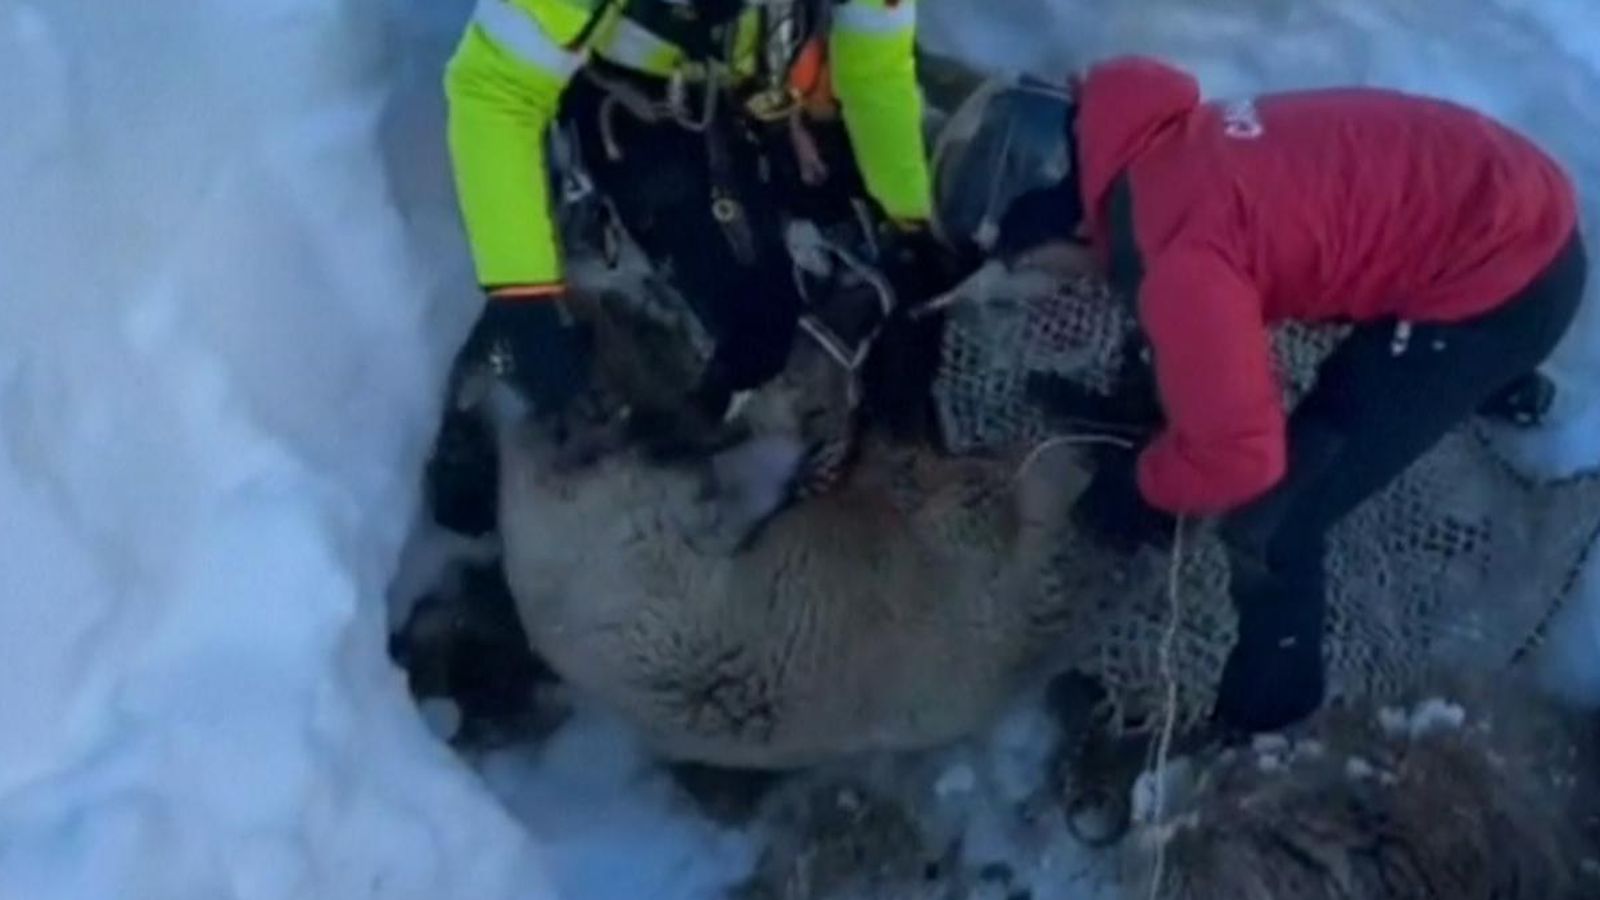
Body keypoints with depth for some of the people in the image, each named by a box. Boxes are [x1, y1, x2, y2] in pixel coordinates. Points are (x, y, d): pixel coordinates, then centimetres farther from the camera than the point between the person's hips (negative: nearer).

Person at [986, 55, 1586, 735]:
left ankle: (1262, 712, 20)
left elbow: (1236, 455, -24)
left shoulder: (1176, 252, -29)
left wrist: (1138, 487, -6)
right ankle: (1504, 386, 73)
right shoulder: (1151, 146, -1)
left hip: (1499, 280, -9)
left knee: (1271, 518, -4)